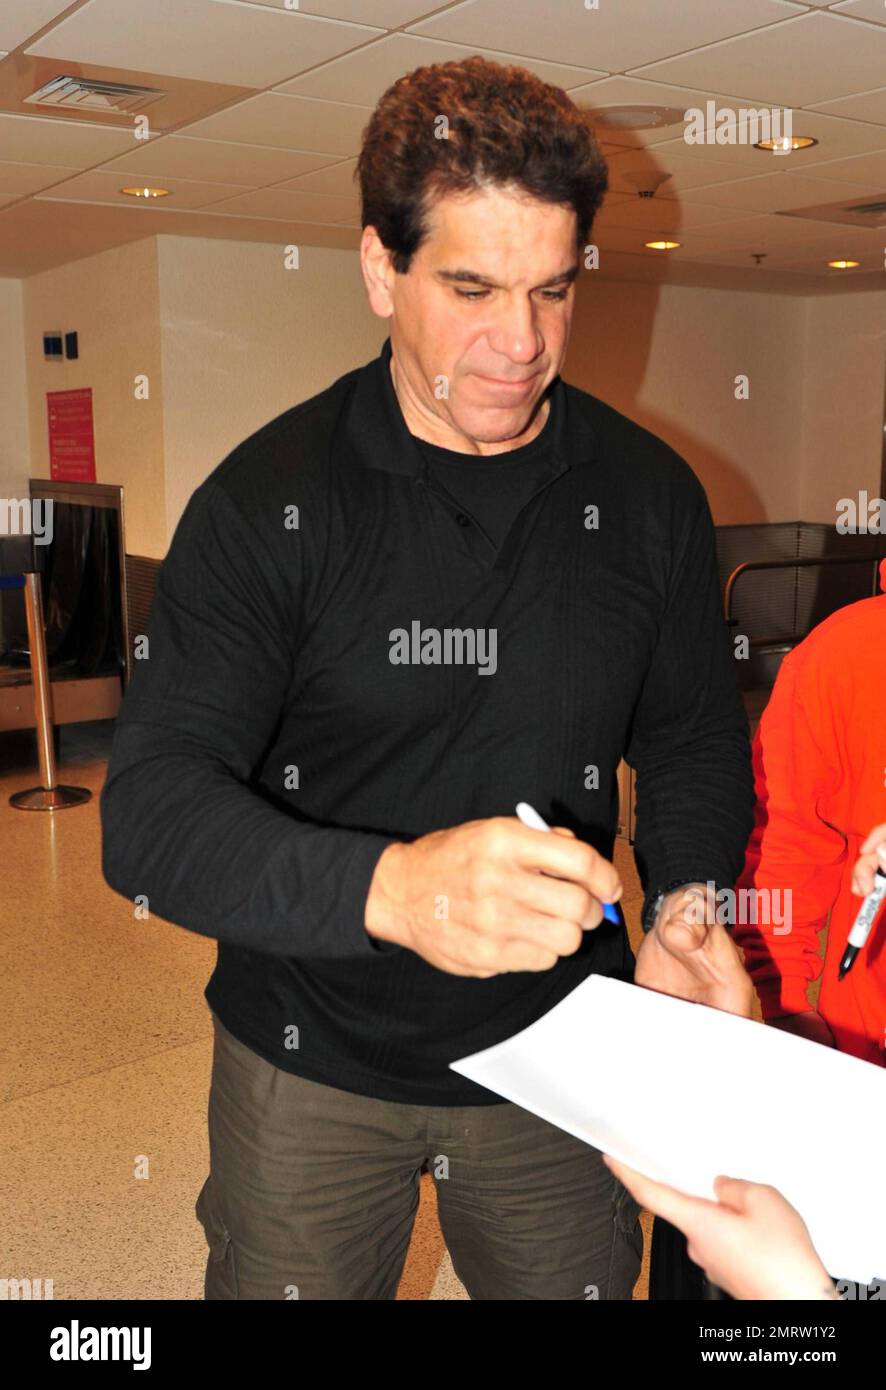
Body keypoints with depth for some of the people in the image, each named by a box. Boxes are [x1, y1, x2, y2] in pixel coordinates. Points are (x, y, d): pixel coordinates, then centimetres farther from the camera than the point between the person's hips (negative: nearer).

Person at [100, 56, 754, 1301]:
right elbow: (150, 814, -22)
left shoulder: (651, 496, -5)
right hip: (314, 1068, -2)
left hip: (561, 1054, 3)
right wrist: (389, 887, -40)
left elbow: (694, 744, 7)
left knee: (582, 1283, 21)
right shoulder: (269, 499, -15)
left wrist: (686, 906, -13)